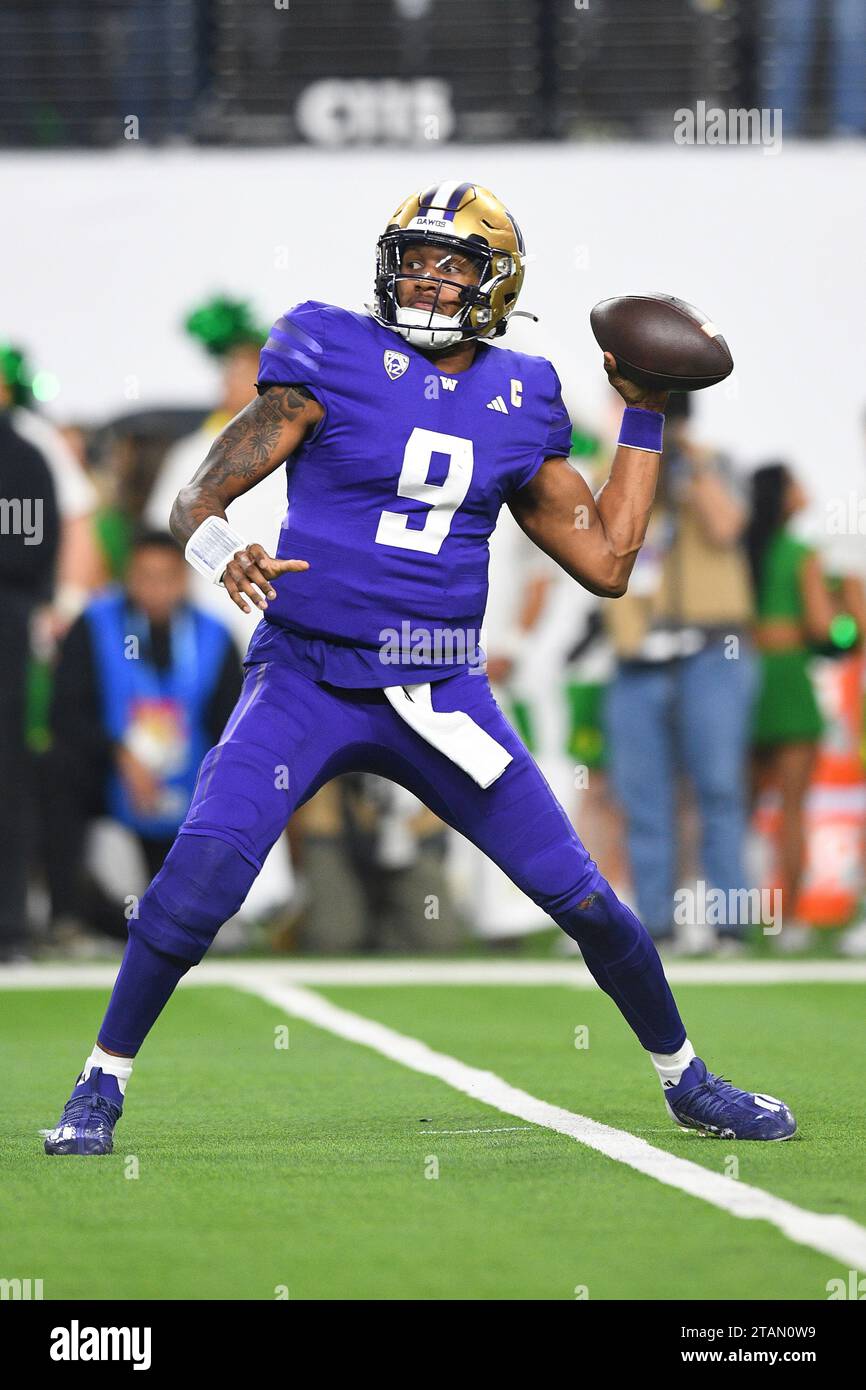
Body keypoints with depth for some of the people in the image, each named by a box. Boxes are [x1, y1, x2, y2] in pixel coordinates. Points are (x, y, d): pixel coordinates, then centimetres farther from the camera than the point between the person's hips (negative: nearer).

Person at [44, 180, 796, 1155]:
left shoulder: (517, 401, 8)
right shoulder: (334, 362, -3)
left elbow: (606, 561, 13)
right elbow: (198, 500, -7)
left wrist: (644, 418, 12)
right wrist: (220, 551, -30)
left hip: (441, 696, 3)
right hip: (305, 680, -3)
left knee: (583, 898, 2)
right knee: (196, 881, -20)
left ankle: (684, 1080, 24)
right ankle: (101, 1085, -1)